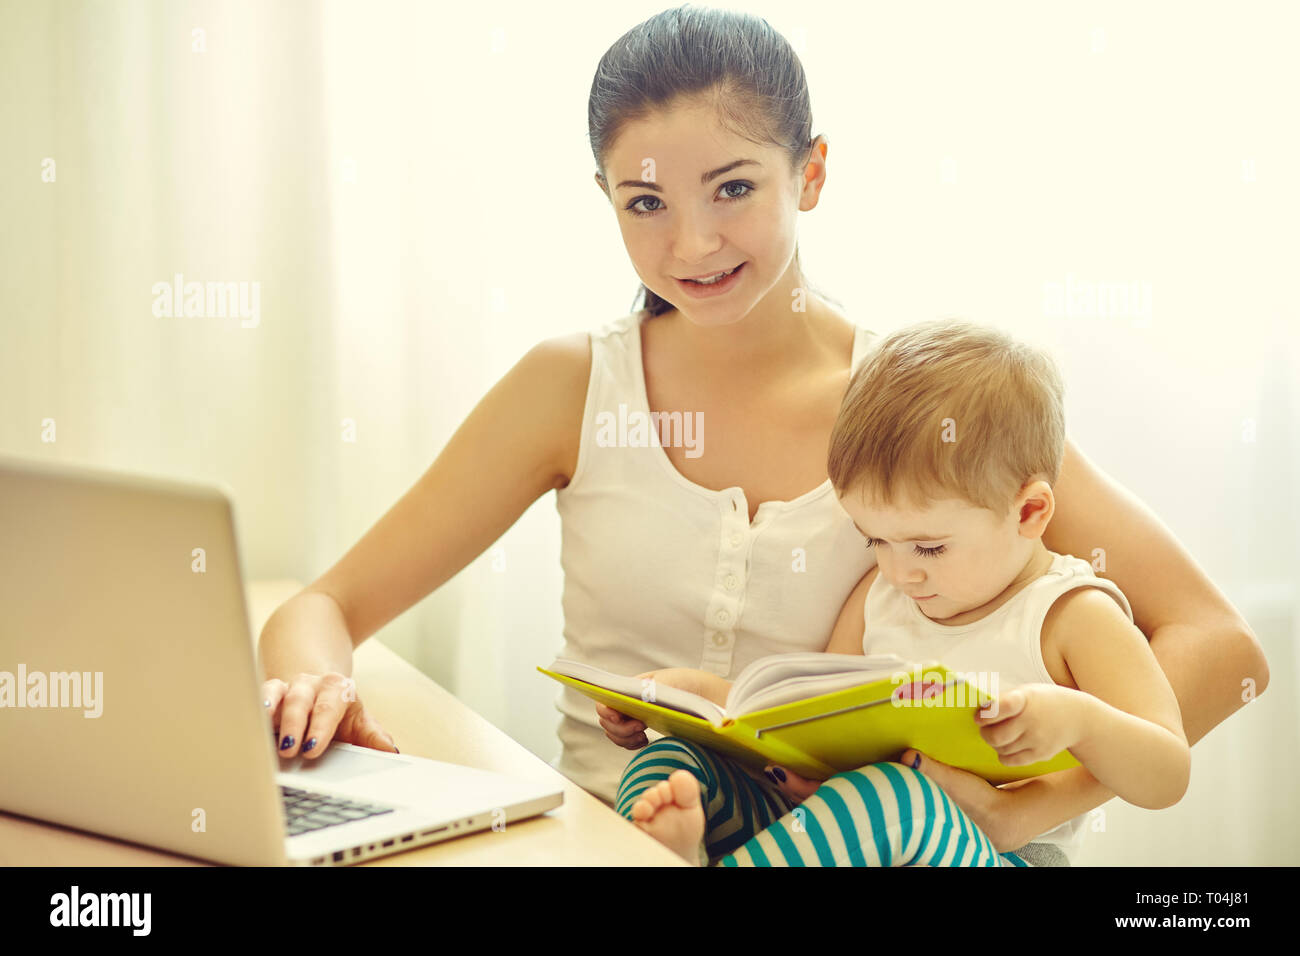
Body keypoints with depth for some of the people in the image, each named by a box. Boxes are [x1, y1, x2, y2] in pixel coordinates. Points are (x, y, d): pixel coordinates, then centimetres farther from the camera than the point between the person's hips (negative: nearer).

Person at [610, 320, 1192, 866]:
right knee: (665, 762, -7)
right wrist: (702, 689, 9)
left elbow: (1167, 779, -8)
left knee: (893, 799, -40)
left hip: (1000, 853, -7)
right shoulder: (883, 591, 15)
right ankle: (680, 851, -41)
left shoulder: (1072, 615, -4)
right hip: (856, 835, 7)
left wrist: (1076, 717, -28)